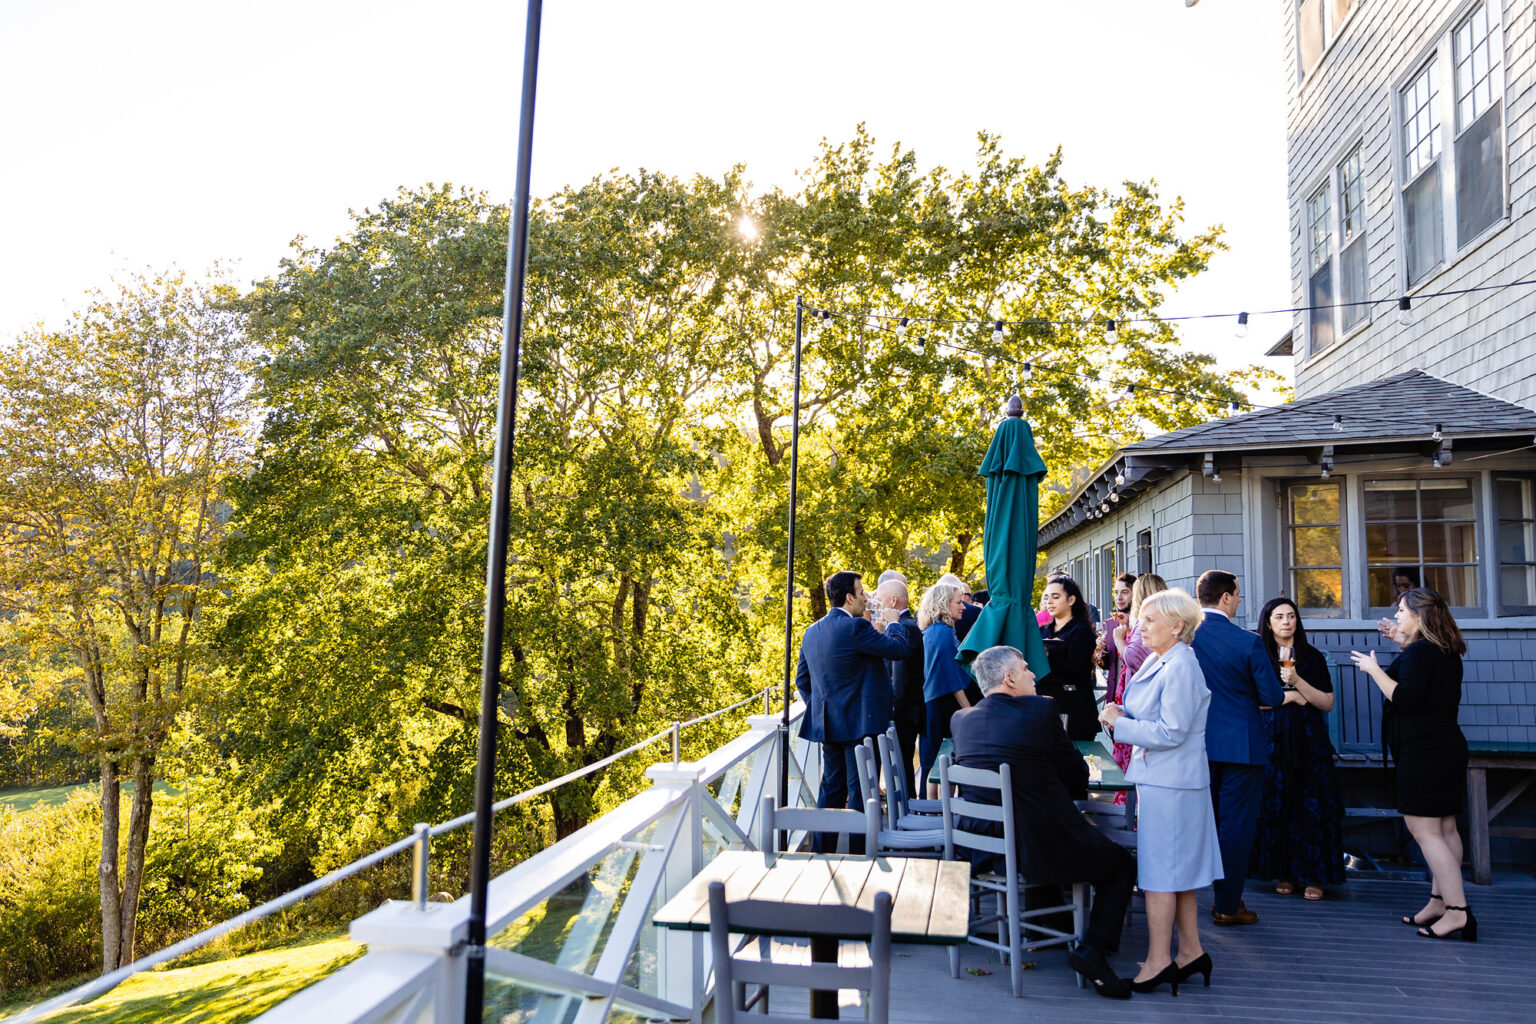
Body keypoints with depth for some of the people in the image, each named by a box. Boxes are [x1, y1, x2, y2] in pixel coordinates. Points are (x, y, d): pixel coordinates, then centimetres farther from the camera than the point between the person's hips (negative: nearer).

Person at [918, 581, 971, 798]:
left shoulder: (931, 631, 12)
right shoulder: (944, 632, -16)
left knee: (932, 761, 13)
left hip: (932, 702, 9)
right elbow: (952, 677, -19)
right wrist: (969, 710, -17)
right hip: (948, 704, -9)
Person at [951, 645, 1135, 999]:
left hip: (977, 846, 6)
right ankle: (1092, 947, -1)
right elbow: (1076, 773, -3)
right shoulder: (1041, 709, -12)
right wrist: (1075, 792, 20)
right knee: (1122, 865, 14)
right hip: (1037, 849, -6)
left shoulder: (961, 719, 3)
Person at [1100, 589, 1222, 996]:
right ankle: (1191, 952, 26)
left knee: (1160, 870, -2)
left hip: (1169, 782, -10)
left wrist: (1120, 724, -16)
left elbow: (1172, 732, -22)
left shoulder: (1180, 667, -18)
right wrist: (1123, 715, 1)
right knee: (1178, 869, 16)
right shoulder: (1158, 661, 12)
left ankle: (1159, 960, 7)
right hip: (1161, 777, 10)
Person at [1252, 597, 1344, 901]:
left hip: (1308, 742, 0)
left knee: (1311, 807, -2)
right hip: (1272, 742, 0)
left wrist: (1297, 681, -12)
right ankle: (1284, 873, 9)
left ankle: (1313, 875, 5)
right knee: (1276, 806, -1)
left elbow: (1327, 703, 1)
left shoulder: (1312, 657, 7)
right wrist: (1291, 696, -7)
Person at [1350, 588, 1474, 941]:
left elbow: (1405, 698, -24)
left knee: (1424, 831, -7)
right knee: (1443, 829, 13)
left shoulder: (1418, 652, -17)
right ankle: (1440, 901, 22)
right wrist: (1403, 642, 22)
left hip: (1423, 752, -10)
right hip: (1448, 748, 10)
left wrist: (1374, 670, -14)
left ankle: (1457, 910, -9)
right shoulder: (1447, 652, 12)